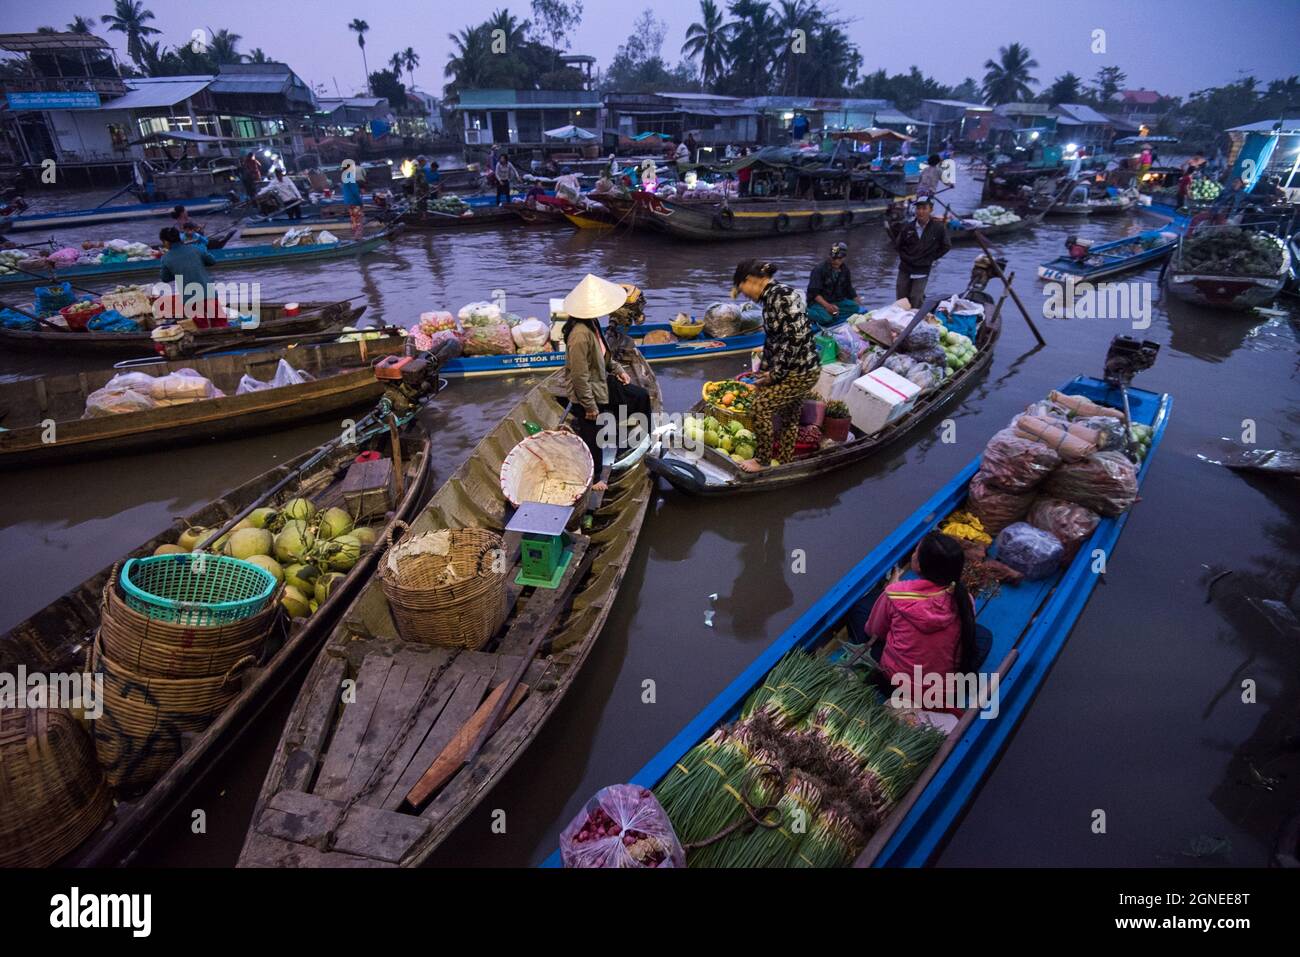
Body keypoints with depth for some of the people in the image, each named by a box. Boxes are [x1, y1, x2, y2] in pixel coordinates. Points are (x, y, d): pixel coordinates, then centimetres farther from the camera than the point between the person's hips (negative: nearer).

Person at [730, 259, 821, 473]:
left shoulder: (780, 294, -20)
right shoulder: (770, 297, 10)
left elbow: (796, 336, -26)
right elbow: (772, 339, 17)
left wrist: (775, 373, -19)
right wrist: (763, 371, 15)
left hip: (800, 372, -9)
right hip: (798, 369, 9)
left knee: (760, 406, -5)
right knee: (789, 416, 19)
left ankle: (762, 460, 11)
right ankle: (783, 462, 34)